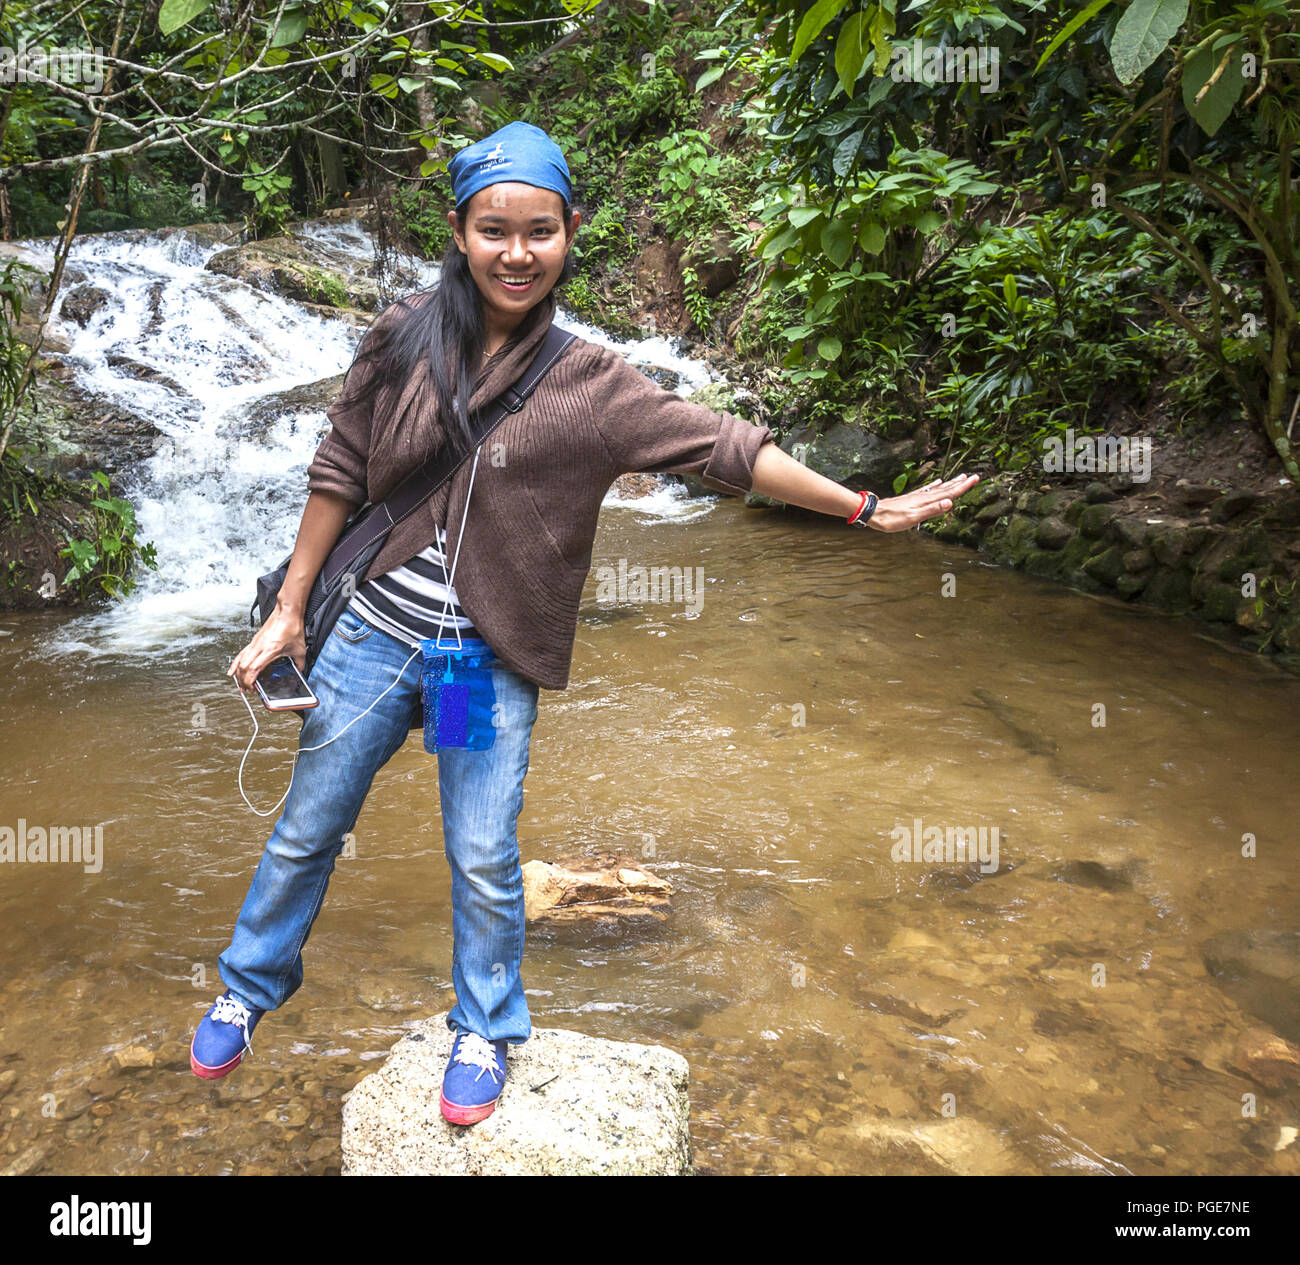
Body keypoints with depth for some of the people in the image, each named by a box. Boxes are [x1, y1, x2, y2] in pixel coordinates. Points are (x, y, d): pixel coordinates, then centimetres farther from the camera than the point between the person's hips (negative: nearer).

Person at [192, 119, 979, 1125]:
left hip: (493, 662, -1)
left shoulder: (591, 384, -7)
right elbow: (340, 476, 2)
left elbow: (727, 448, -8)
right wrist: (289, 615, 5)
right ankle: (249, 991, 42)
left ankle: (485, 1033, 34)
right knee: (306, 833, 16)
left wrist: (865, 509, -10)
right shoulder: (403, 340, -4)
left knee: (485, 863, 9)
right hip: (373, 636, 2)